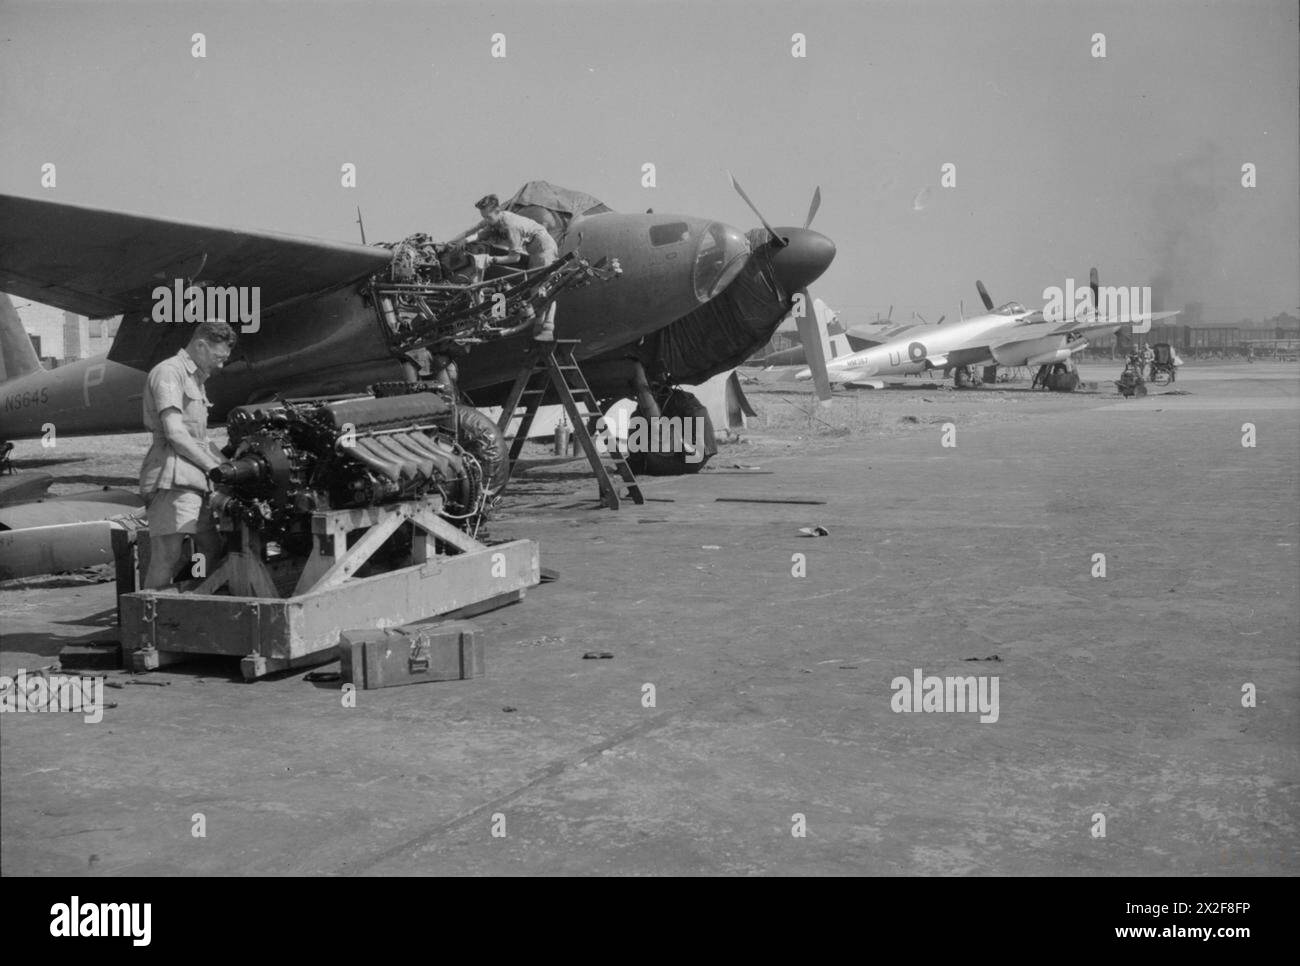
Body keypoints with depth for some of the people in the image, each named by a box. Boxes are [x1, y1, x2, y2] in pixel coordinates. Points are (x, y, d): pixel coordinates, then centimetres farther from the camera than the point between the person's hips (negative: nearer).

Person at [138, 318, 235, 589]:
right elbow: (174, 433, -14)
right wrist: (215, 469, -8)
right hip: (172, 482, -10)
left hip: (195, 484, 10)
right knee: (167, 562, -15)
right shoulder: (168, 372, -5)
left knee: (213, 552, 6)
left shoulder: (197, 381, 27)